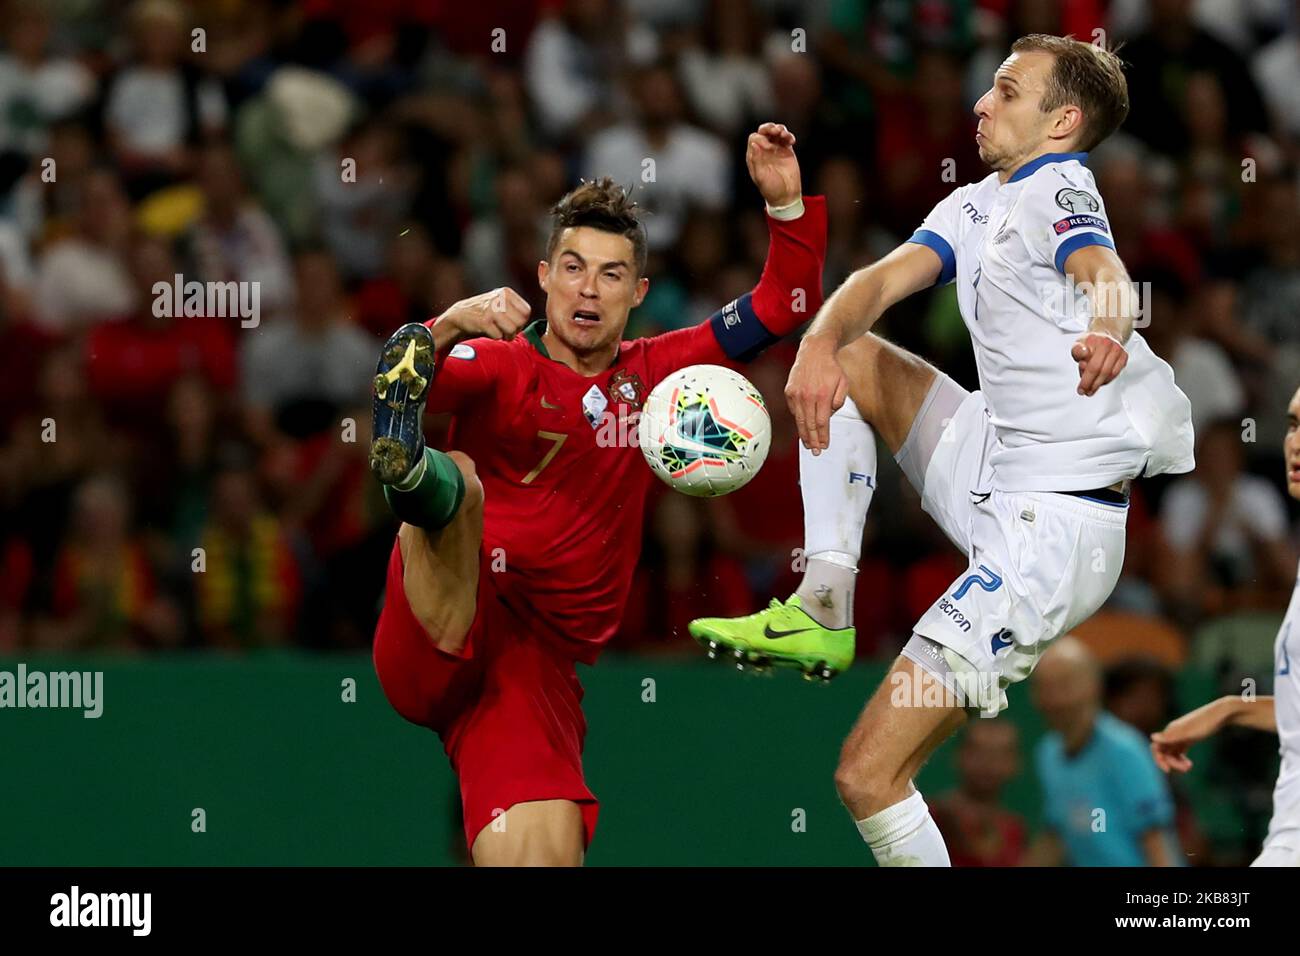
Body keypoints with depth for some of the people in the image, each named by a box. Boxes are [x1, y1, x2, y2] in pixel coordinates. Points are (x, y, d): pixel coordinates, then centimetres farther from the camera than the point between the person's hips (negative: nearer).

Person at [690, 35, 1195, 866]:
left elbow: (1104, 275, -31)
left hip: (1055, 527, -9)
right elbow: (885, 279, 1)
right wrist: (820, 344, -22)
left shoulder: (1058, 192, -10)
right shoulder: (976, 205, 16)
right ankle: (824, 612, 7)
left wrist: (1108, 332, -56)